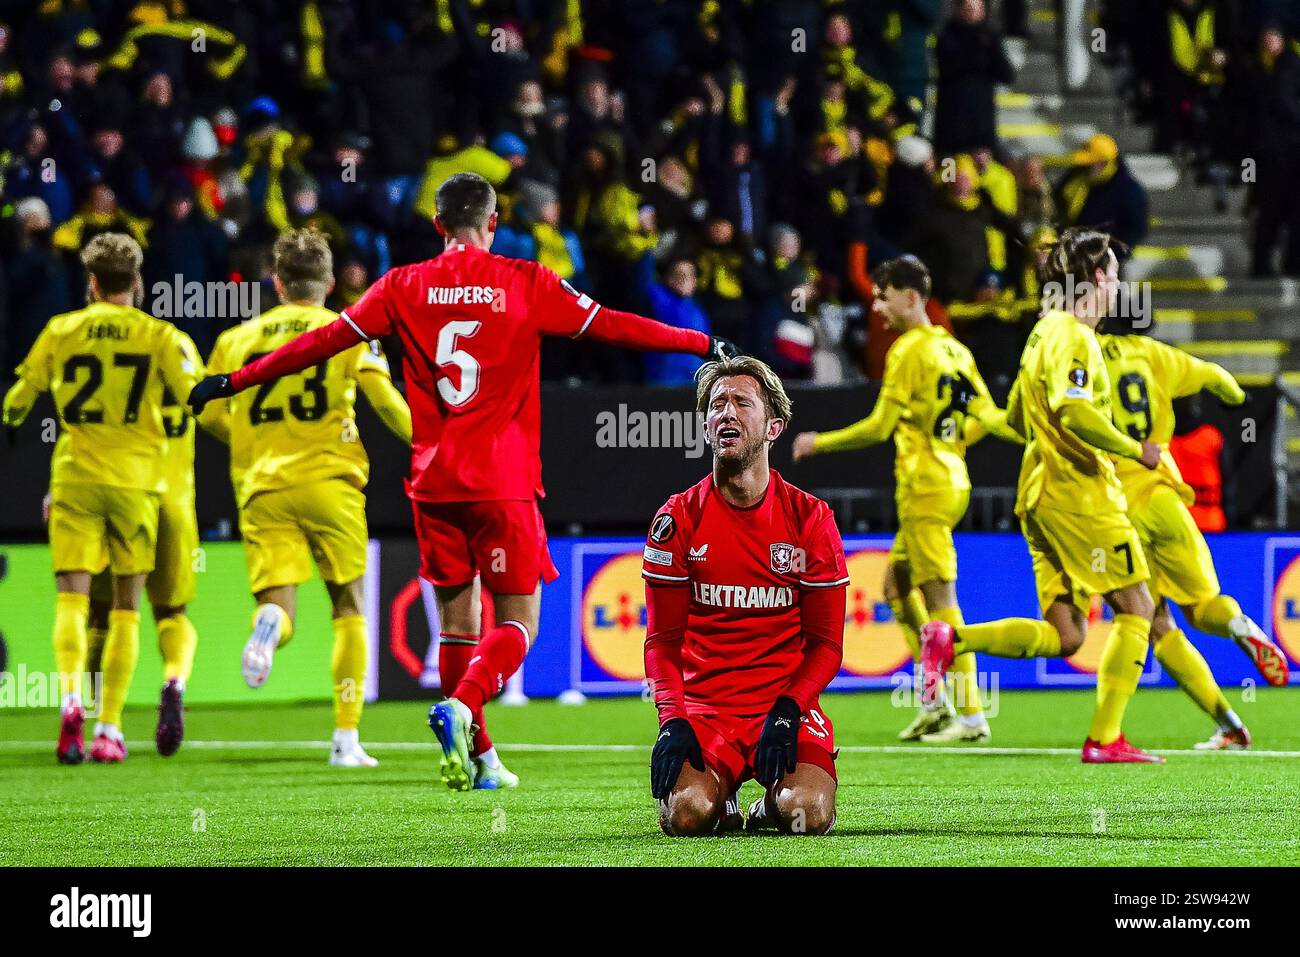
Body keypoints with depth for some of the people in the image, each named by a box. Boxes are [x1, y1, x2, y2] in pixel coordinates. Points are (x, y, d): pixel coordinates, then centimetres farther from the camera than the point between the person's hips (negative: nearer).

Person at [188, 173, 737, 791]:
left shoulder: (404, 287, 4)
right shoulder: (526, 283, -2)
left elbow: (323, 341, 6)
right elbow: (611, 327, 2)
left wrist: (234, 381, 15)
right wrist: (704, 344, 12)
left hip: (433, 481, 3)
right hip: (502, 484, -3)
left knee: (457, 620, 13)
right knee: (518, 622, 1)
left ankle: (477, 756, 13)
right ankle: (462, 706, -25)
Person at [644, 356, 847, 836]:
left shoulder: (810, 518, 2)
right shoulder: (678, 518, 2)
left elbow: (825, 642, 4)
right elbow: (663, 640, 5)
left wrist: (787, 711, -13)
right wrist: (671, 721, -13)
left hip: (786, 702, 0)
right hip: (703, 702, 0)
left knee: (807, 813, -27)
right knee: (688, 813, -28)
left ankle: (771, 805, 11)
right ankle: (722, 796, 9)